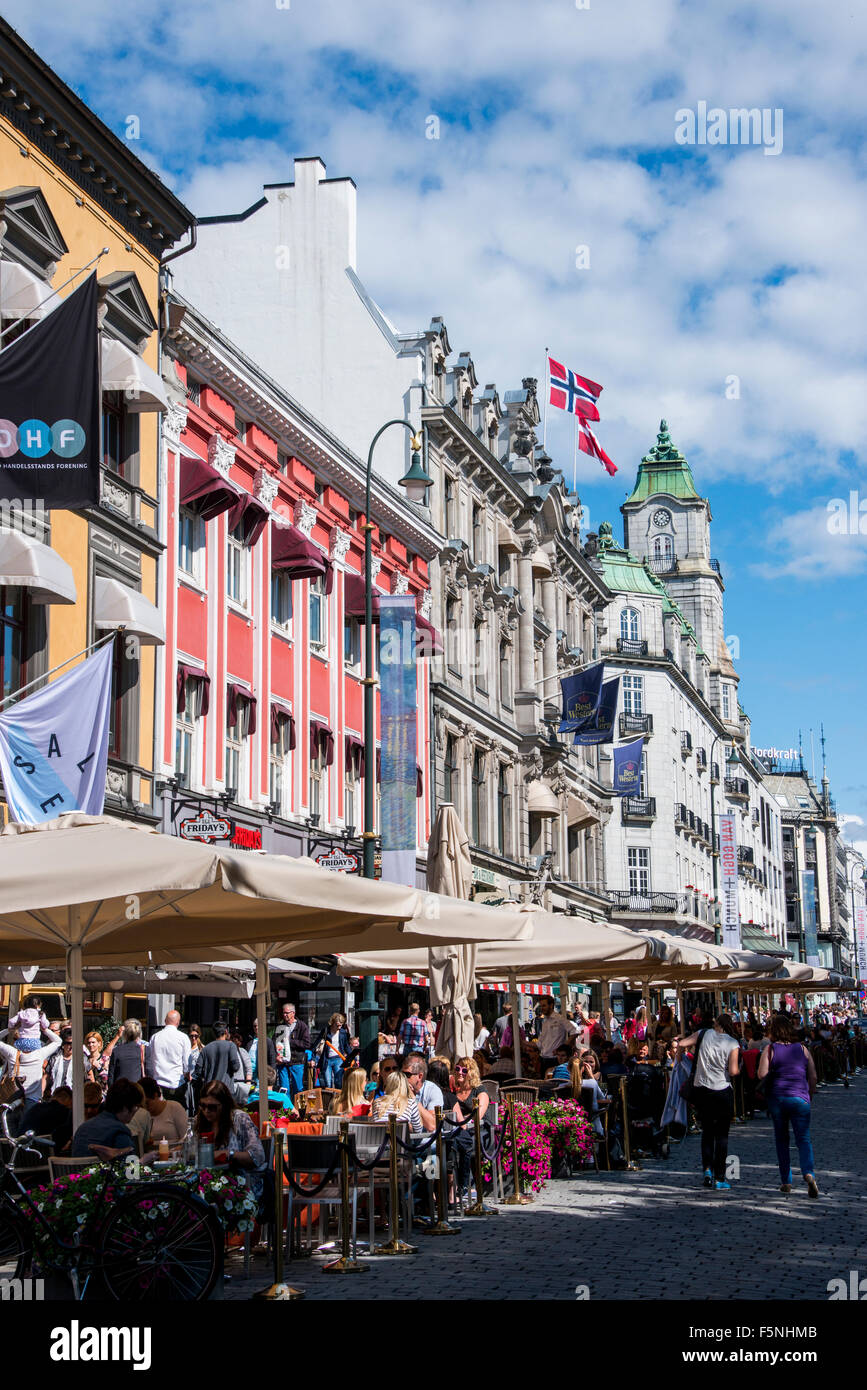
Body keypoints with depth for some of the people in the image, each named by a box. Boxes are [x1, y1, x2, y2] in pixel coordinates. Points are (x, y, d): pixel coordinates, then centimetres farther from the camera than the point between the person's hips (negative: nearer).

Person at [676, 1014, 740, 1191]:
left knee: (707, 1132, 18)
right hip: (722, 1091, -2)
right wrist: (737, 1069, 10)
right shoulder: (733, 1043, -5)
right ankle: (719, 1178, 3)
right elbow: (733, 1071, -12)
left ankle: (707, 1170, 7)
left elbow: (681, 1043, -2)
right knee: (721, 1135, 5)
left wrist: (677, 1040, 20)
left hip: (700, 1089, 2)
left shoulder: (704, 1034, 0)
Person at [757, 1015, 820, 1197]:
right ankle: (809, 1173, -26)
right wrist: (810, 1096, 19)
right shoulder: (802, 1049, 4)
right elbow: (813, 1076, 5)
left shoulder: (770, 1049, -2)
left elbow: (762, 1074, -10)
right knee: (803, 1139, -1)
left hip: (776, 1098, 0)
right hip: (800, 1098, 0)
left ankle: (786, 1181, 13)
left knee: (781, 1140, 12)